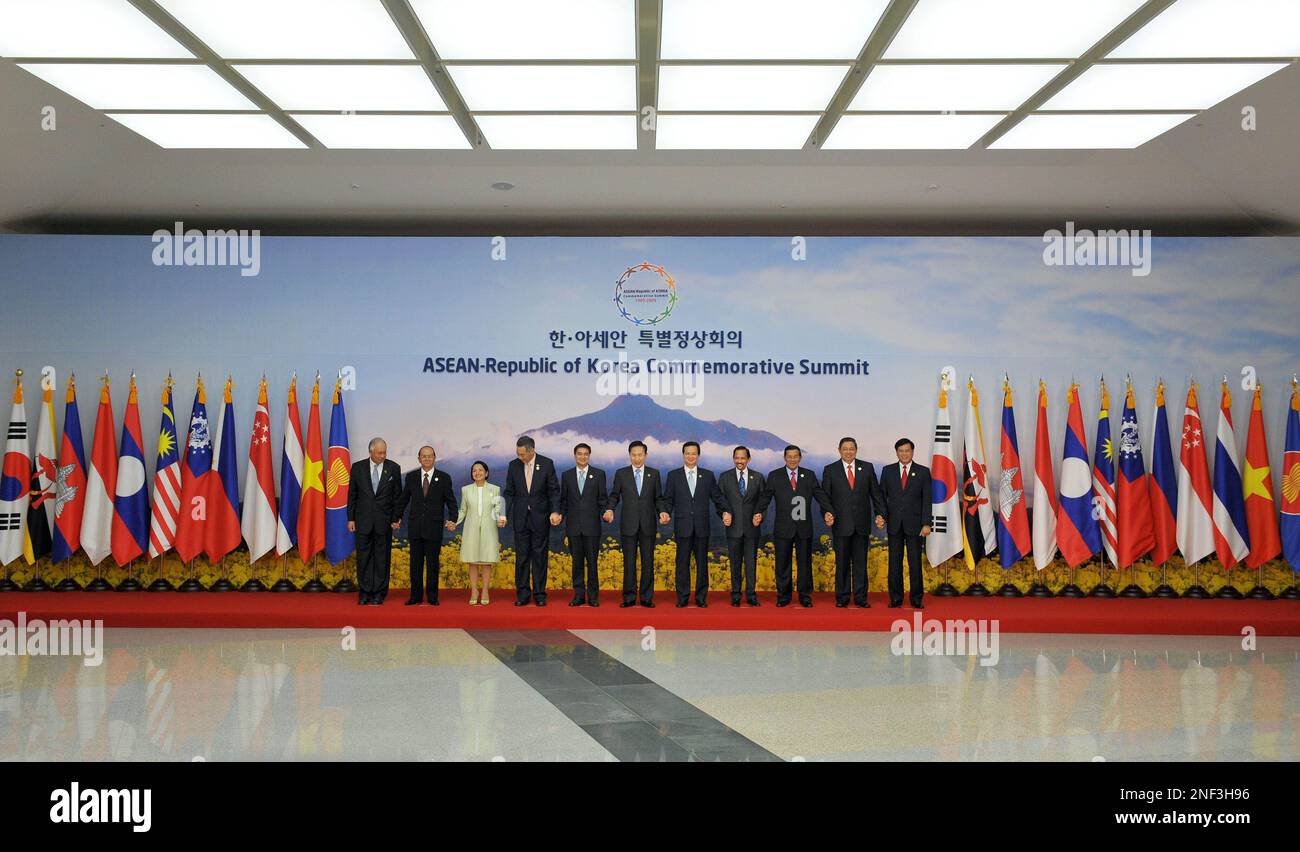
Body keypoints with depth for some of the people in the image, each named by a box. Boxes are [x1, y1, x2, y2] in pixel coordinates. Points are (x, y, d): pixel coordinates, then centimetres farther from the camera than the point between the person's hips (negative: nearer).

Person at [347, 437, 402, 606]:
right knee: (363, 557, 4)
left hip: (384, 521, -1)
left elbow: (397, 495, 4)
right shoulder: (358, 467, 2)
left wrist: (396, 518, -2)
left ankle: (379, 594, 11)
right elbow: (352, 495, 6)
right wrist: (350, 518, 2)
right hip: (363, 520, 1)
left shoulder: (393, 468, 1)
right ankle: (364, 593, 13)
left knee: (382, 557, 3)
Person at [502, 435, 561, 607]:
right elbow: (509, 492, 5)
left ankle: (539, 594, 9)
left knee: (540, 556, 3)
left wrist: (555, 511, -14)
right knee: (521, 557, 4)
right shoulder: (514, 465, 2)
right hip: (520, 517, 2)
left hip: (540, 517, -2)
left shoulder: (547, 464, -4)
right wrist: (504, 514, -5)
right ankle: (522, 594, 10)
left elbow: (554, 490, -2)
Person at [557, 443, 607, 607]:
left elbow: (603, 498, 4)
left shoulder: (599, 474, 5)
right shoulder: (566, 475, 10)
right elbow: (563, 499, 11)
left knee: (592, 561, 1)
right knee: (577, 561, 6)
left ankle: (593, 596, 8)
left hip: (592, 525, -2)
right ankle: (579, 595, 12)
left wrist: (605, 512, -11)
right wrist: (559, 515, -3)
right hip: (573, 525, 2)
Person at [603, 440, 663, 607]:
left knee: (648, 561, 3)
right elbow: (614, 495, 8)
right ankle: (629, 597, 10)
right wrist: (610, 509, -9)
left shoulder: (654, 474, 7)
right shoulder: (621, 473, 5)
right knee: (629, 562, 3)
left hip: (648, 524, 1)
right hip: (628, 524, 0)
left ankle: (646, 597, 10)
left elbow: (658, 498, 8)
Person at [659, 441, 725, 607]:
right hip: (683, 526, -1)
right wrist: (665, 513, -12)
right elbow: (668, 499, 5)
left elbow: (717, 498, 8)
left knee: (702, 563, 6)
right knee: (682, 563, 2)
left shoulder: (708, 475, 8)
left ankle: (701, 598, 14)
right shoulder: (673, 475, 6)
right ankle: (682, 598, 10)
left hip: (702, 527, 1)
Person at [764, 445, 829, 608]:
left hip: (804, 527, 1)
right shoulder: (774, 476, 4)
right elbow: (766, 497, 0)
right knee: (782, 562, 5)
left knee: (805, 562, 7)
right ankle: (784, 595, 16)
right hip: (783, 527, -1)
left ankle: (805, 595, 17)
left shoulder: (809, 475, 8)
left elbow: (820, 495, 3)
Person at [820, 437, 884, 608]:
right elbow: (825, 496, 2)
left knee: (861, 562, 5)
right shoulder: (830, 470, 3)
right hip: (841, 522, -1)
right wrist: (827, 513, -14)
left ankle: (860, 597, 12)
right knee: (842, 563, 5)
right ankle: (842, 598, 13)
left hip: (862, 522, 1)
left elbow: (876, 493, 7)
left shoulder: (867, 467, 6)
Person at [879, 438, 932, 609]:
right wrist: (880, 515, -7)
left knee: (915, 562, 0)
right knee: (894, 562, 4)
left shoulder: (923, 472, 4)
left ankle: (917, 598, 9)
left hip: (914, 524, -1)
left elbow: (927, 499, 0)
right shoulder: (887, 471, 8)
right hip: (894, 523, 2)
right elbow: (882, 496, 9)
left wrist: (926, 523, -8)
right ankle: (895, 598, 10)